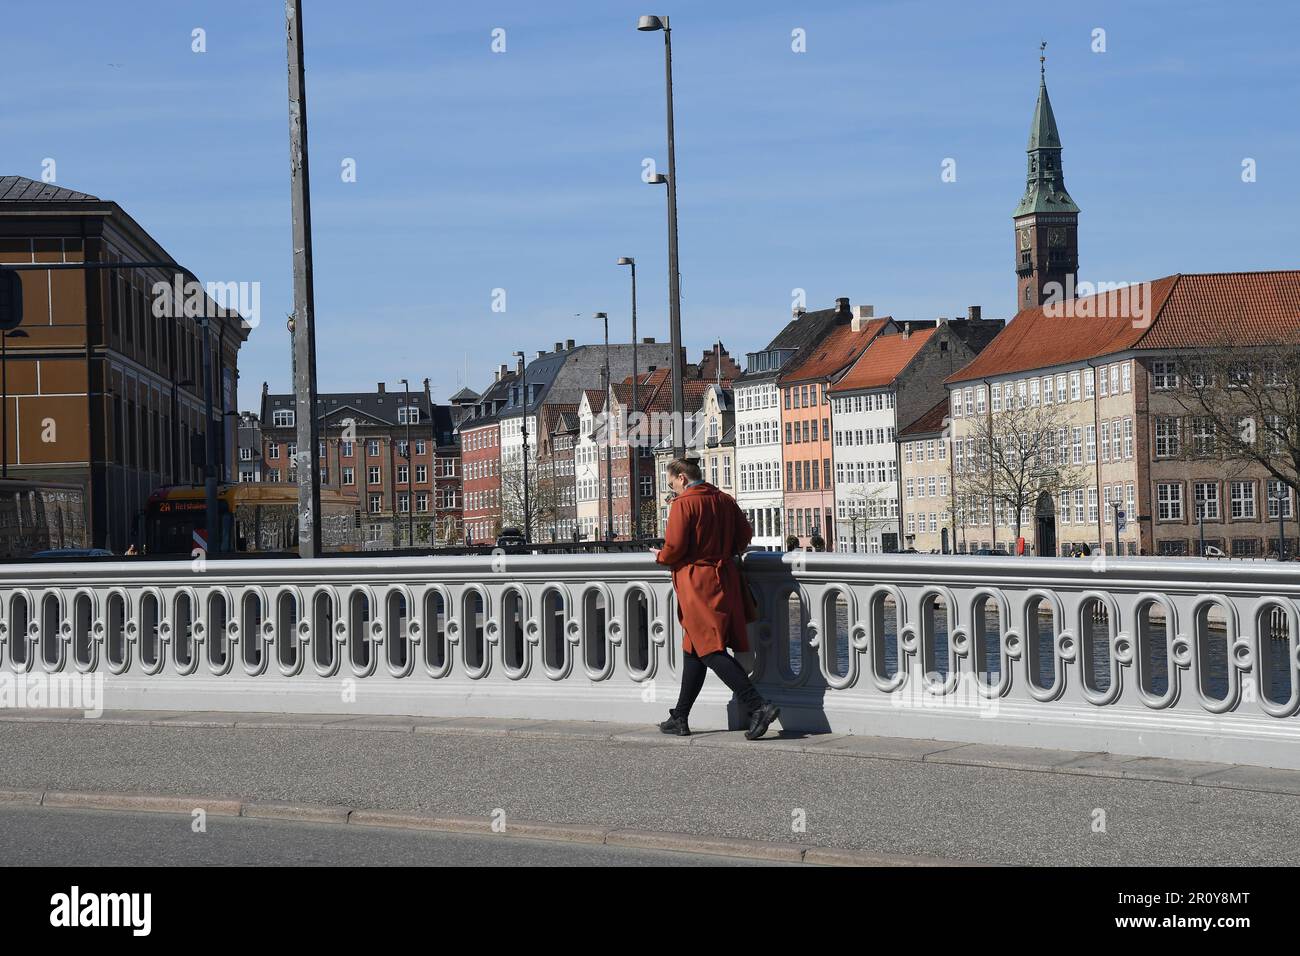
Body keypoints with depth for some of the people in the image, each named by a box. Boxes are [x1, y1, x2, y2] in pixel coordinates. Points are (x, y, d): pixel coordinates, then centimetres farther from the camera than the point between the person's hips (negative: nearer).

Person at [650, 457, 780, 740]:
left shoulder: (683, 504, -13)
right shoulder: (724, 500, 10)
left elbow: (674, 548, -17)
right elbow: (744, 534, 14)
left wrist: (660, 556, 4)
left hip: (696, 583, -8)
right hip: (723, 577, 8)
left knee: (711, 650, -9)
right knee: (693, 651, 16)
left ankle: (759, 706, -21)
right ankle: (679, 719, 21)